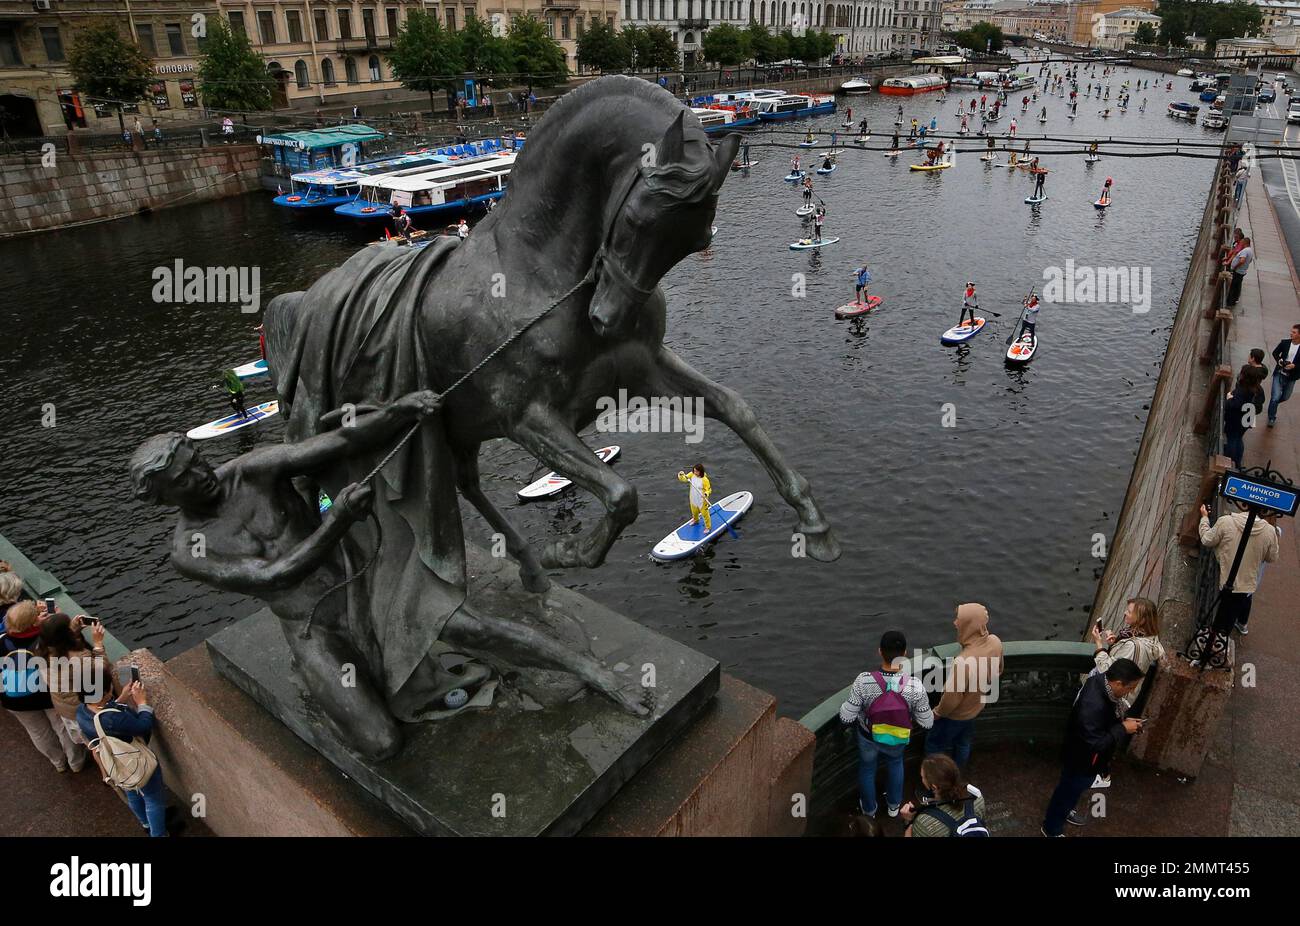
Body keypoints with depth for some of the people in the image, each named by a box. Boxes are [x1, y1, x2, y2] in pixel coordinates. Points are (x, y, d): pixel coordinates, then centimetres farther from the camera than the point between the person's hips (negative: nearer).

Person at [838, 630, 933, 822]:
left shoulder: (864, 681, -34)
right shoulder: (915, 686, -31)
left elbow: (846, 717, -25)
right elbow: (927, 723, -17)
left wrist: (846, 704, -3)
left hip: (868, 738, -1)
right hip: (898, 739, 1)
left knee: (867, 768, 30)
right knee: (895, 762, 35)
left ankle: (869, 809, 54)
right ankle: (894, 805, 56)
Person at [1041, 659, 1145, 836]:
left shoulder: (1101, 681, -13)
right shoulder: (1093, 705, -42)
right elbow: (1095, 743, -33)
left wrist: (1124, 721, -7)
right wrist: (1123, 729, -25)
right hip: (1082, 761, -8)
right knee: (1068, 791, 16)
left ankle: (1063, 811, 58)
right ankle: (1052, 829, 39)